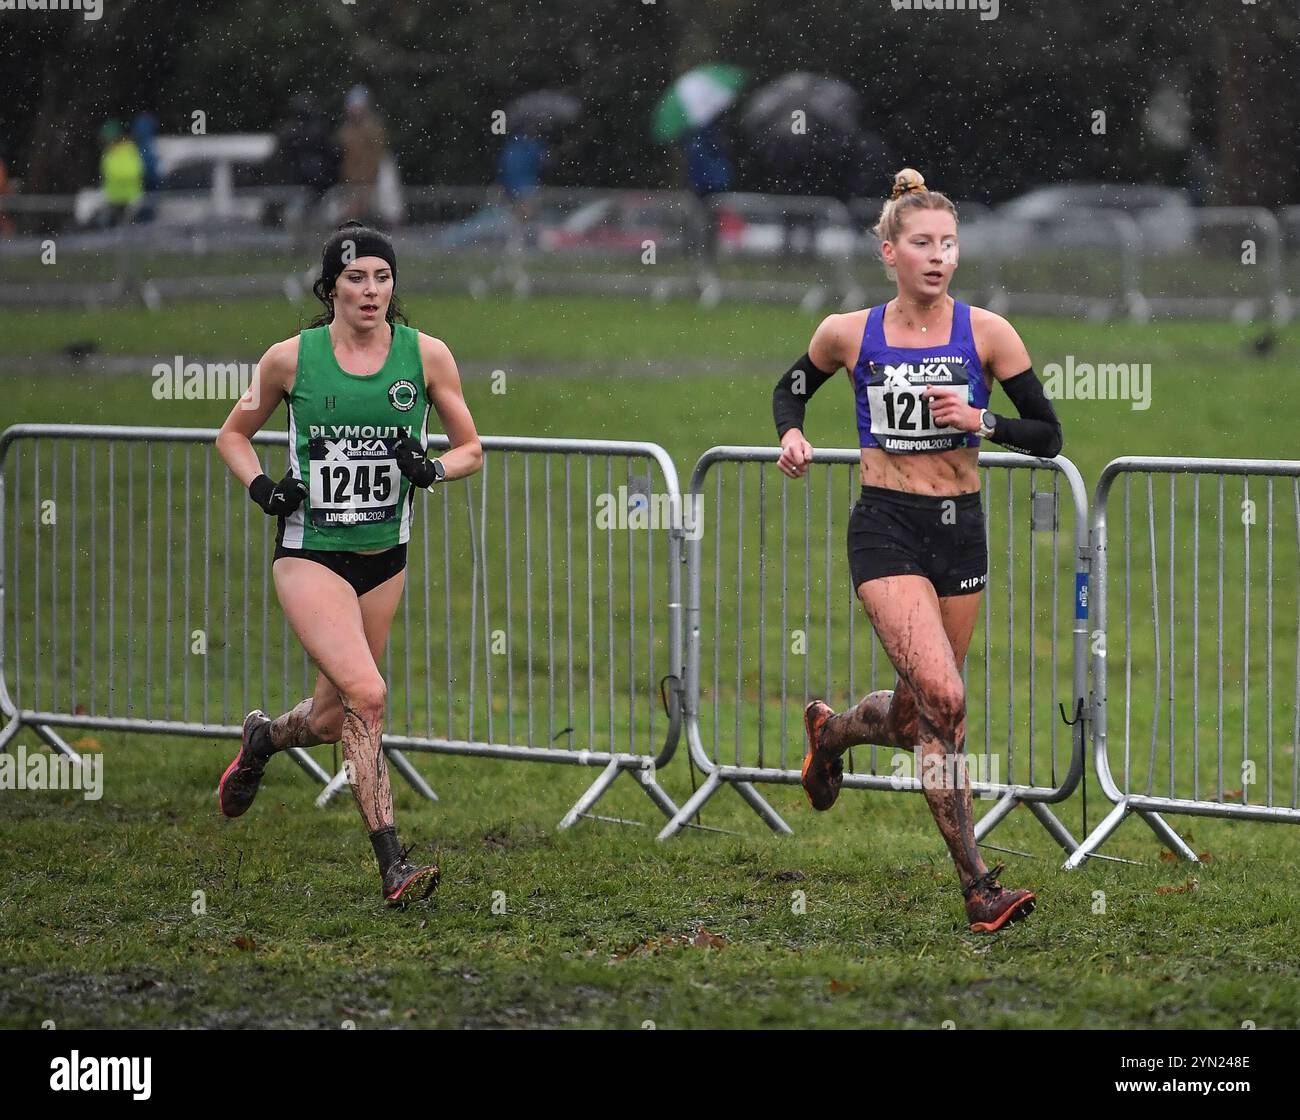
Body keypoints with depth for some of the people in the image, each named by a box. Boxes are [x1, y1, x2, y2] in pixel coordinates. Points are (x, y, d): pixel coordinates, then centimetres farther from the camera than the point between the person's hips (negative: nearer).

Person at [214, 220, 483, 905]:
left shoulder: (426, 355, -2)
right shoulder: (291, 358, -5)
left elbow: (471, 450, 7)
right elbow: (234, 433, 11)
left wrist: (433, 469, -14)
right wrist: (261, 488, -7)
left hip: (384, 559, 4)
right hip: (310, 556, -4)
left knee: (332, 719, 12)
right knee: (366, 694, -22)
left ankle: (261, 741, 48)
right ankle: (392, 862, -19)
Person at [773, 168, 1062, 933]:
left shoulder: (986, 332, -2)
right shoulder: (849, 334, -1)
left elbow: (1048, 435, 0)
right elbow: (791, 390, 20)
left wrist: (978, 420, -16)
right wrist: (792, 435, 0)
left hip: (959, 526, 3)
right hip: (886, 529, -3)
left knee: (926, 705, 12)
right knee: (943, 698, -18)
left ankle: (832, 730, 47)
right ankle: (976, 884, -15)